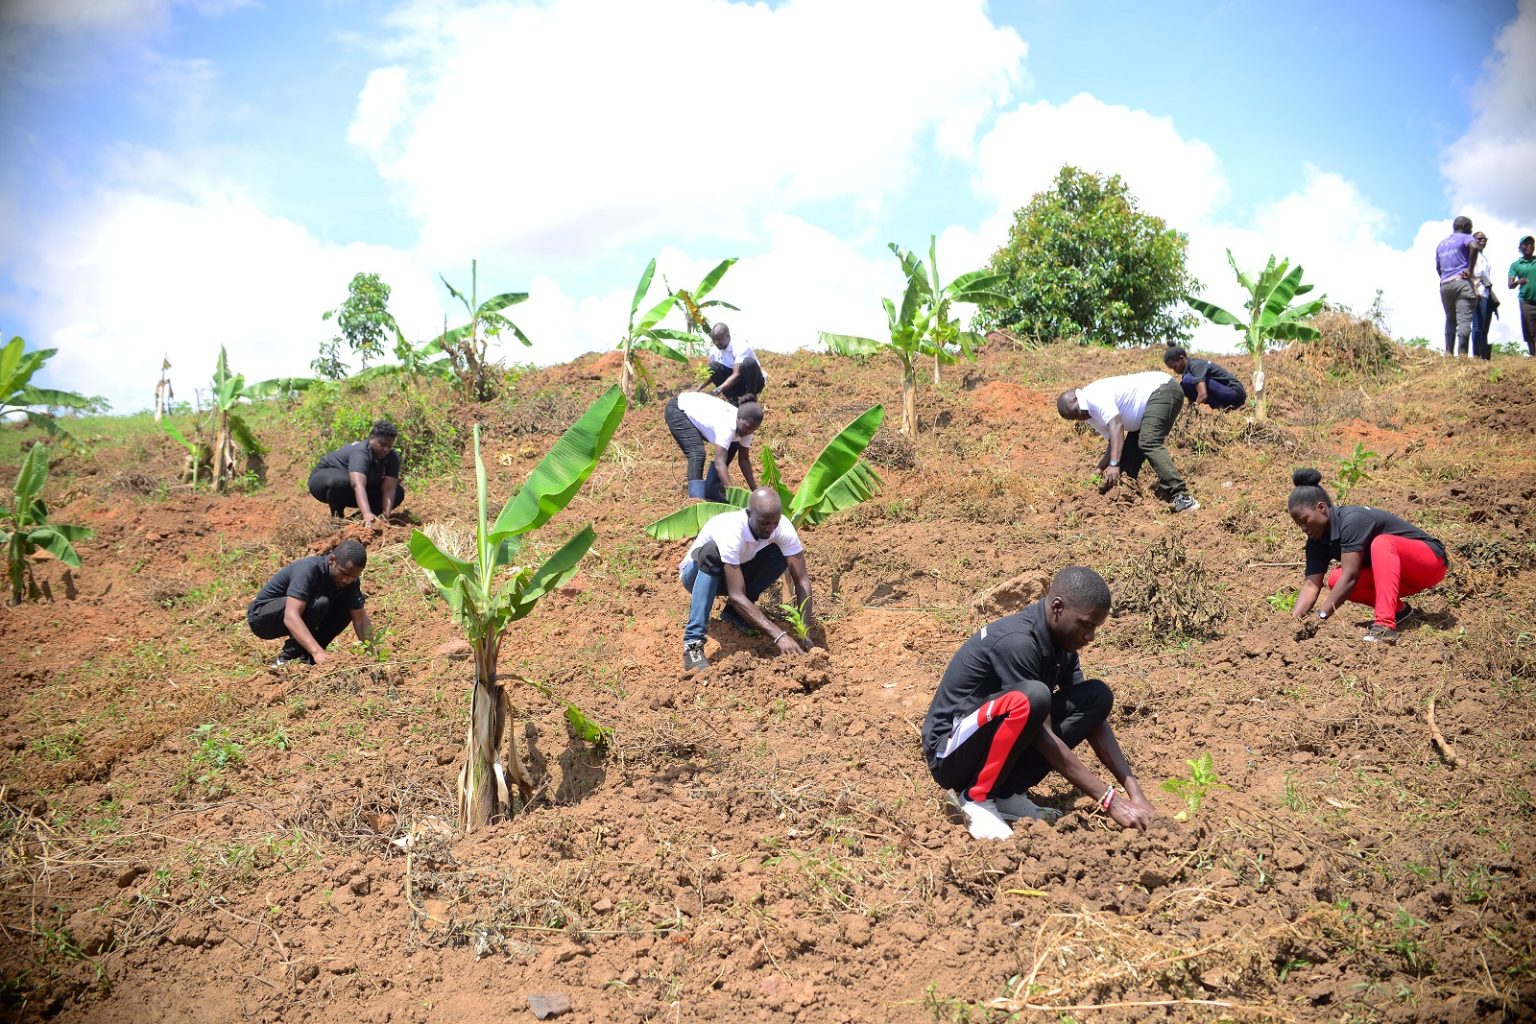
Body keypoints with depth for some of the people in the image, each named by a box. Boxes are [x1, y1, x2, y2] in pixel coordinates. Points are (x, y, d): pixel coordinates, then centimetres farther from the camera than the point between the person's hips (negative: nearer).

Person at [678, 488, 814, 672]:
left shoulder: (783, 528, -25)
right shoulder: (730, 531, -39)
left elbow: (802, 579, -23)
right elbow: (736, 596, -43)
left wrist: (805, 629, -36)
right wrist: (778, 635, -47)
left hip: (737, 572, 5)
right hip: (698, 574, -5)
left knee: (781, 553, -19)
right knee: (711, 552, -38)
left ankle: (734, 613, -2)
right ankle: (693, 644, -36)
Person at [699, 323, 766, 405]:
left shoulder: (740, 347, -25)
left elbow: (737, 374, -35)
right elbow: (711, 375, 2)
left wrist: (717, 390, -46)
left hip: (755, 382, -5)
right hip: (735, 385, 5)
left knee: (748, 362, -35)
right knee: (713, 366, -17)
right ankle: (733, 400, -17)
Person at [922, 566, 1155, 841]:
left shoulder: (1060, 643, 1)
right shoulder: (1016, 641, -25)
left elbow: (1093, 717, 4)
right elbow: (1041, 737, -25)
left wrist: (1134, 791, -6)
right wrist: (1109, 800, -23)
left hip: (997, 743, 9)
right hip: (950, 752, -9)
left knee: (1098, 696, -4)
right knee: (1031, 698, -36)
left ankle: (1007, 792, -5)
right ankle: (976, 796, -15)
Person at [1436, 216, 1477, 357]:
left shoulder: (1441, 244, 24)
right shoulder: (1465, 238, 3)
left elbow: (1438, 267, 26)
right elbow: (1473, 246, -20)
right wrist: (1470, 270, -15)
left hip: (1444, 285, 6)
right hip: (1462, 282, -6)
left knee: (1450, 320, 13)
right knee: (1464, 319, -11)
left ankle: (1448, 352, 4)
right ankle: (1462, 353, -20)